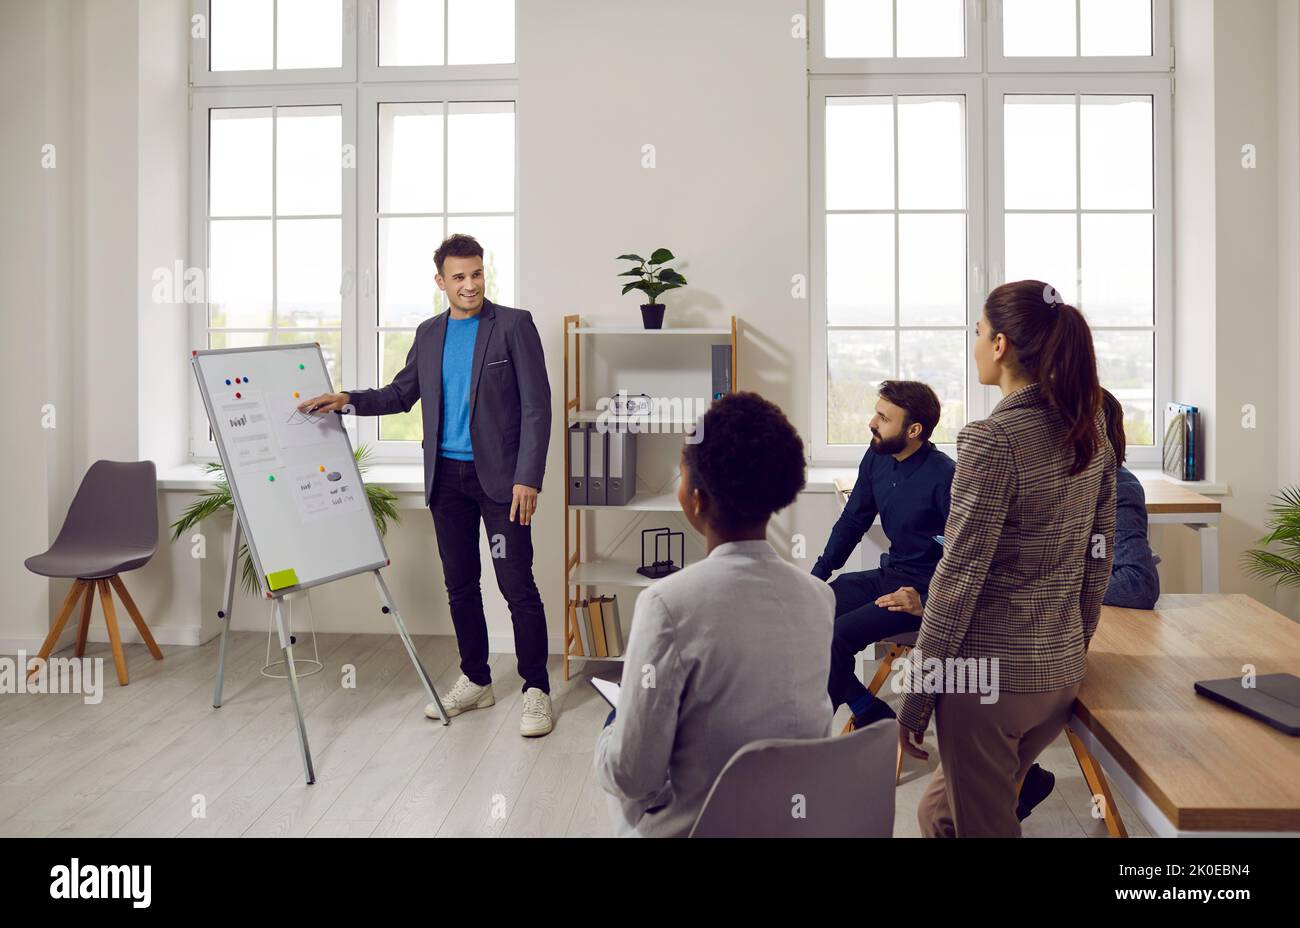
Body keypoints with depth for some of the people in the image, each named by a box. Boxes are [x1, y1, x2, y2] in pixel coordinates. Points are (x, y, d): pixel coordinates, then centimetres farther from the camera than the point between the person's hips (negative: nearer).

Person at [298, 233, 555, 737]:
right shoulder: (429, 333, 12)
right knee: (460, 584, 12)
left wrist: (528, 478, -16)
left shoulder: (513, 325, -5)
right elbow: (401, 394, 20)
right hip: (446, 476, 6)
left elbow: (536, 407, -10)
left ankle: (536, 690, 8)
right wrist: (347, 401, 2)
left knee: (518, 586, -4)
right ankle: (475, 681, 27)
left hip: (499, 476, -6)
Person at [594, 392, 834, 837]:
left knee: (611, 723, 20)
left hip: (691, 825, -4)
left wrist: (608, 740, 2)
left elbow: (632, 777, -21)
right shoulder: (821, 596, -8)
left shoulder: (669, 602, -25)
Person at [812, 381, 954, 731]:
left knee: (836, 636, -25)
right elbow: (852, 521, 11)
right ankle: (871, 715, 2)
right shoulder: (876, 458, 1)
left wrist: (927, 602, -24)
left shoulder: (944, 477, -21)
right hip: (889, 574, 8)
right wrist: (816, 576, 5)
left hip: (926, 590, -8)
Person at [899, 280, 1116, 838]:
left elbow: (960, 575, -18)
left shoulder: (992, 439, -19)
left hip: (989, 672, -7)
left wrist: (916, 695, -11)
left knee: (980, 824, 12)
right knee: (939, 809, 25)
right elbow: (1098, 564, 11)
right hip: (1063, 672, 8)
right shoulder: (1092, 438, 5)